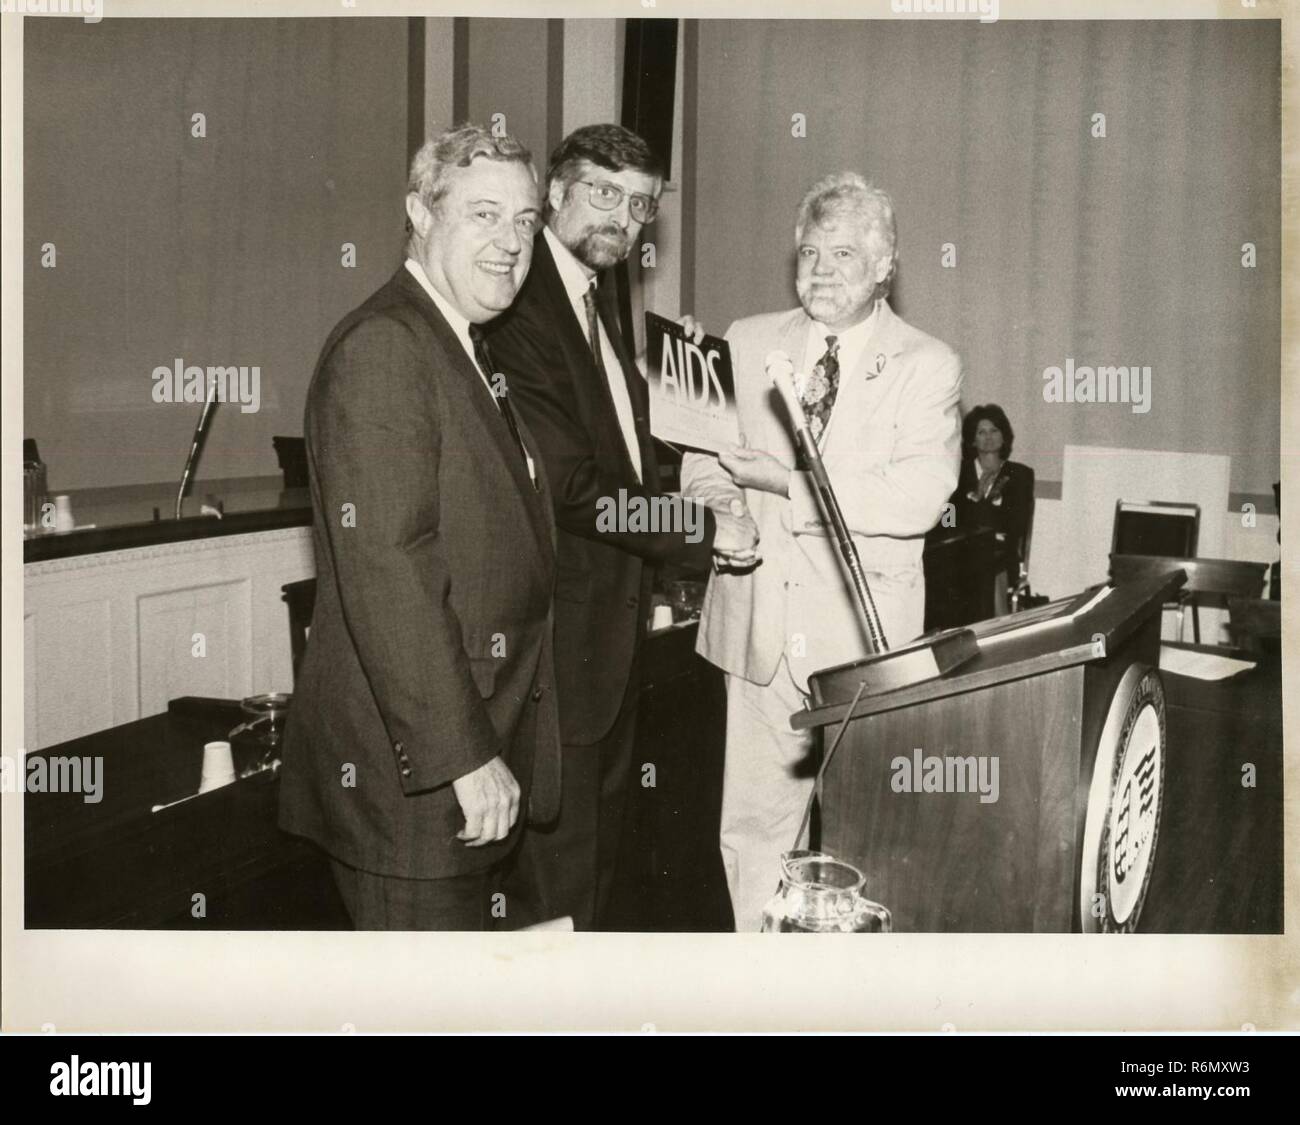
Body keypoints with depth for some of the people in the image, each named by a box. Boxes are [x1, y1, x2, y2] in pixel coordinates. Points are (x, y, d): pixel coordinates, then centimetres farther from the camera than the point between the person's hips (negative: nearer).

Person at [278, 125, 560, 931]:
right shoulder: (381, 347, -16)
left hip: (475, 752, 10)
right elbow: (386, 569, -24)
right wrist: (463, 756, -24)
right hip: (412, 772, -10)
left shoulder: (468, 354, 16)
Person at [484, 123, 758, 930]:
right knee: (555, 874, 1)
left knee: (599, 843, 21)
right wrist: (707, 530, -16)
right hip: (561, 629, -10)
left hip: (613, 618, 10)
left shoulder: (599, 299, 15)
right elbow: (569, 485, -23)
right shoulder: (520, 309, -18)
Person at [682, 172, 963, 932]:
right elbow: (703, 463, 11)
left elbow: (920, 499, -16)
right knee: (752, 826, 9)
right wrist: (722, 513, -12)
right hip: (759, 628, 3)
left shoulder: (928, 366, -2)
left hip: (866, 639, -3)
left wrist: (786, 482, -19)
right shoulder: (748, 343, 9)